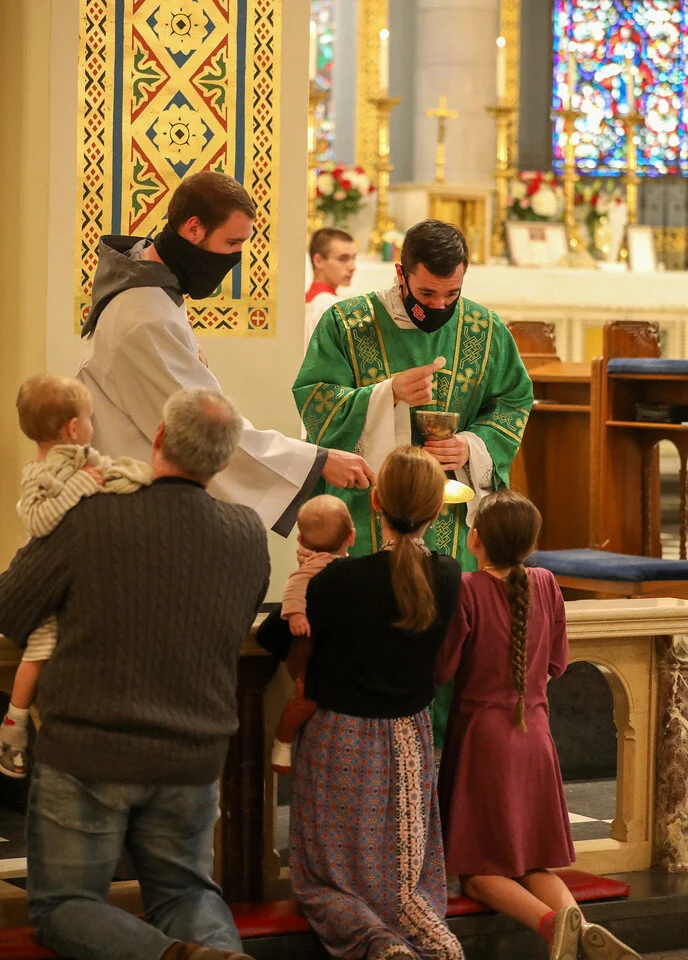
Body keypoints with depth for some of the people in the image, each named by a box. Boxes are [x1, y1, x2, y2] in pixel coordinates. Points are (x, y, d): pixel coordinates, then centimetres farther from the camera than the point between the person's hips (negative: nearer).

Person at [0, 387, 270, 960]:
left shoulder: (89, 519, -17)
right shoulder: (249, 534, -4)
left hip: (87, 754, -3)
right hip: (194, 759, 4)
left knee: (61, 901, 10)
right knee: (185, 886, 21)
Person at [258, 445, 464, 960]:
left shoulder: (344, 579, -20)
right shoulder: (449, 578, -6)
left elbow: (273, 638, -8)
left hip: (342, 740, -4)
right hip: (410, 741, 4)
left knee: (325, 881, 8)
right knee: (408, 878, 19)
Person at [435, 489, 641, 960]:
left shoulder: (466, 591, -15)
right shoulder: (545, 585, 0)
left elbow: (442, 670, -12)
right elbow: (557, 663, 10)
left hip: (482, 734, -5)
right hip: (535, 735, 5)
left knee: (479, 872, 2)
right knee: (535, 864, 12)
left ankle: (552, 920, -25)